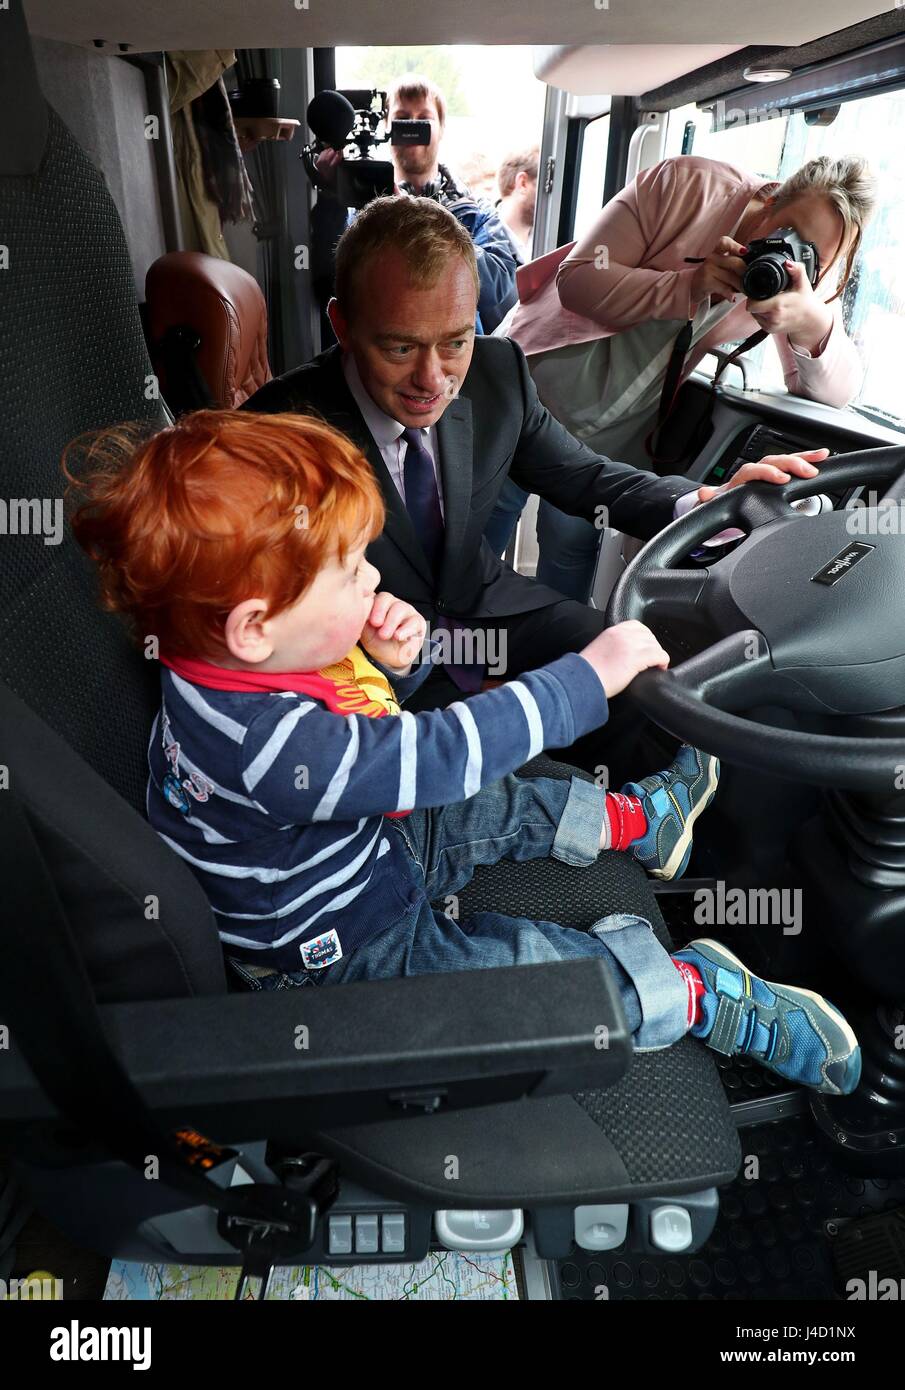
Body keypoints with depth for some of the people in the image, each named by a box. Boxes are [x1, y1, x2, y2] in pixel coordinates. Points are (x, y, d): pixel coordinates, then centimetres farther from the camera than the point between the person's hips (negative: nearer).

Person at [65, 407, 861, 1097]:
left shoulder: (246, 663, -13)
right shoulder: (269, 743, -42)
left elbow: (362, 727, 4)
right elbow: (443, 755, -37)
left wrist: (387, 667, -19)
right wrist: (591, 674, -29)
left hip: (369, 844, 9)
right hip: (335, 953, -9)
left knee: (496, 804, 17)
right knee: (531, 963, -13)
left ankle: (633, 819, 35)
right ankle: (700, 996, 4)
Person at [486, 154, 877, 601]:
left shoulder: (803, 276, -9)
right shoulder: (686, 184, -20)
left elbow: (837, 391, -15)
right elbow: (575, 279, -23)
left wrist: (815, 326, -37)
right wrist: (689, 287, -35)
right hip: (534, 378, -2)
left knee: (574, 547, 8)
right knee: (482, 533, 4)